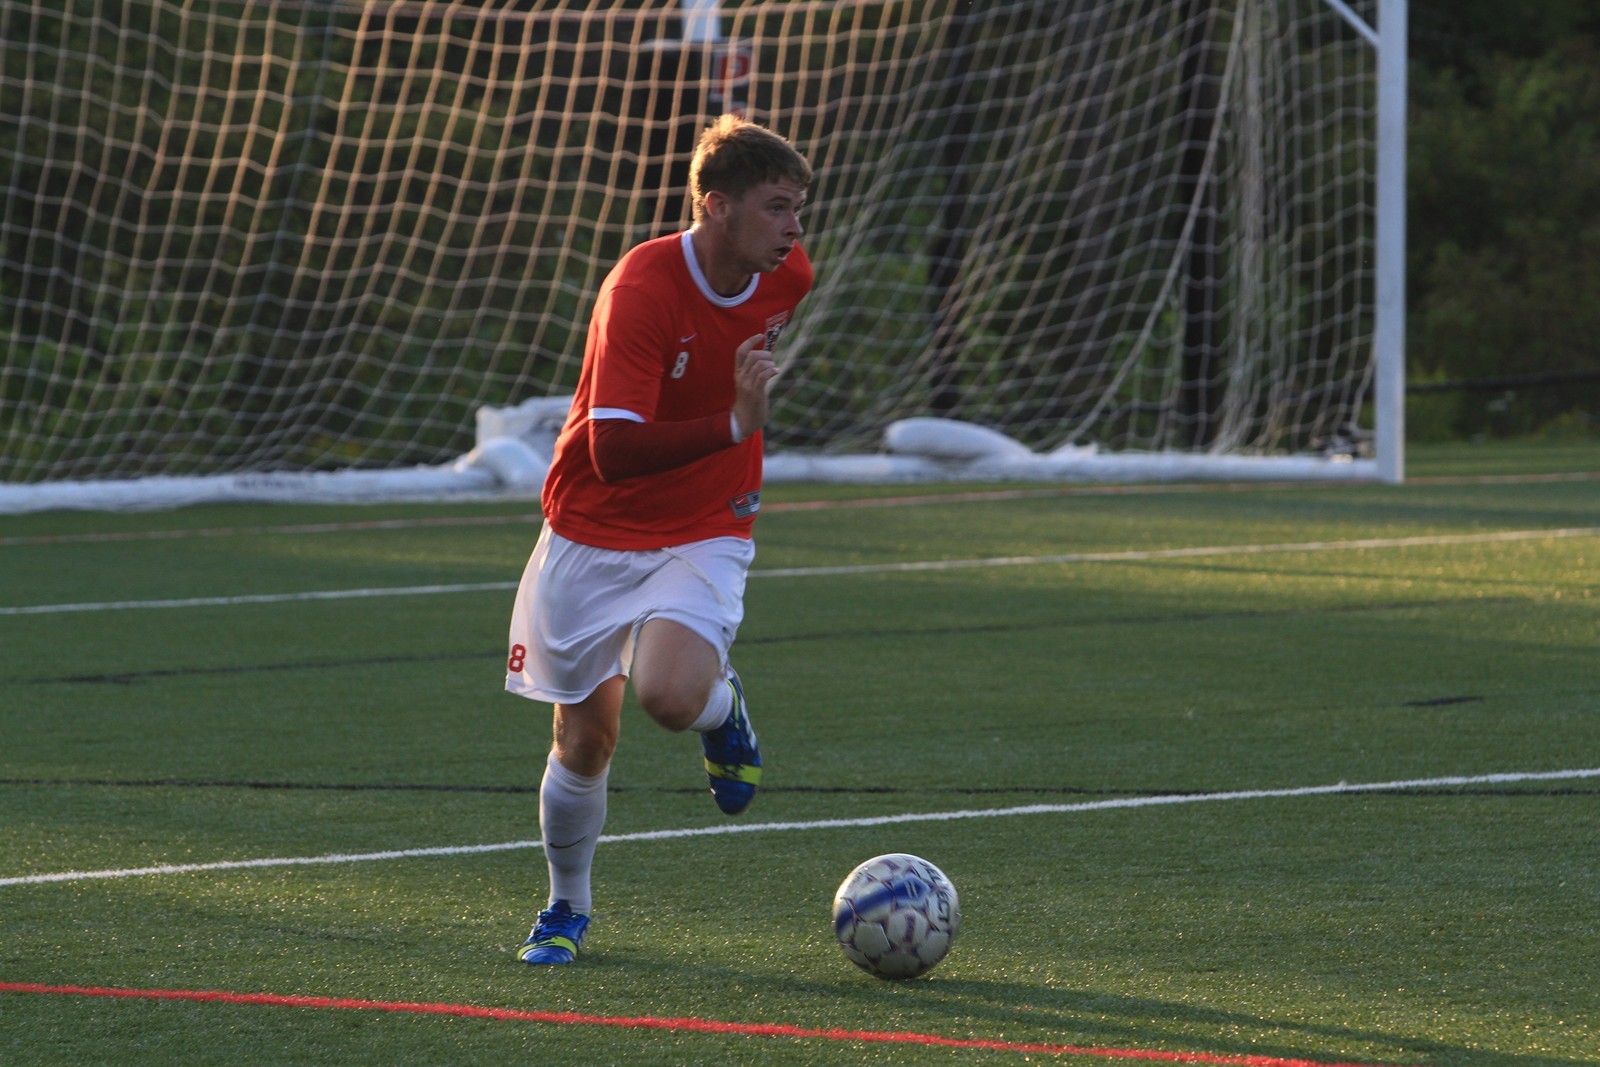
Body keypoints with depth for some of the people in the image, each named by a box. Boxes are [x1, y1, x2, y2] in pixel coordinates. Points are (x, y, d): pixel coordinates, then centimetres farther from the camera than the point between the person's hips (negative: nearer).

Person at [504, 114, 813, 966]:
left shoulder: (787, 275, -8)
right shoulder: (641, 289, -26)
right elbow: (614, 453, -33)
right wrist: (733, 424, -44)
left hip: (704, 536, 2)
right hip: (594, 536, -2)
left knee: (671, 696, -27)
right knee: (585, 741, 6)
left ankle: (723, 709, 10)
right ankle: (567, 911, 30)